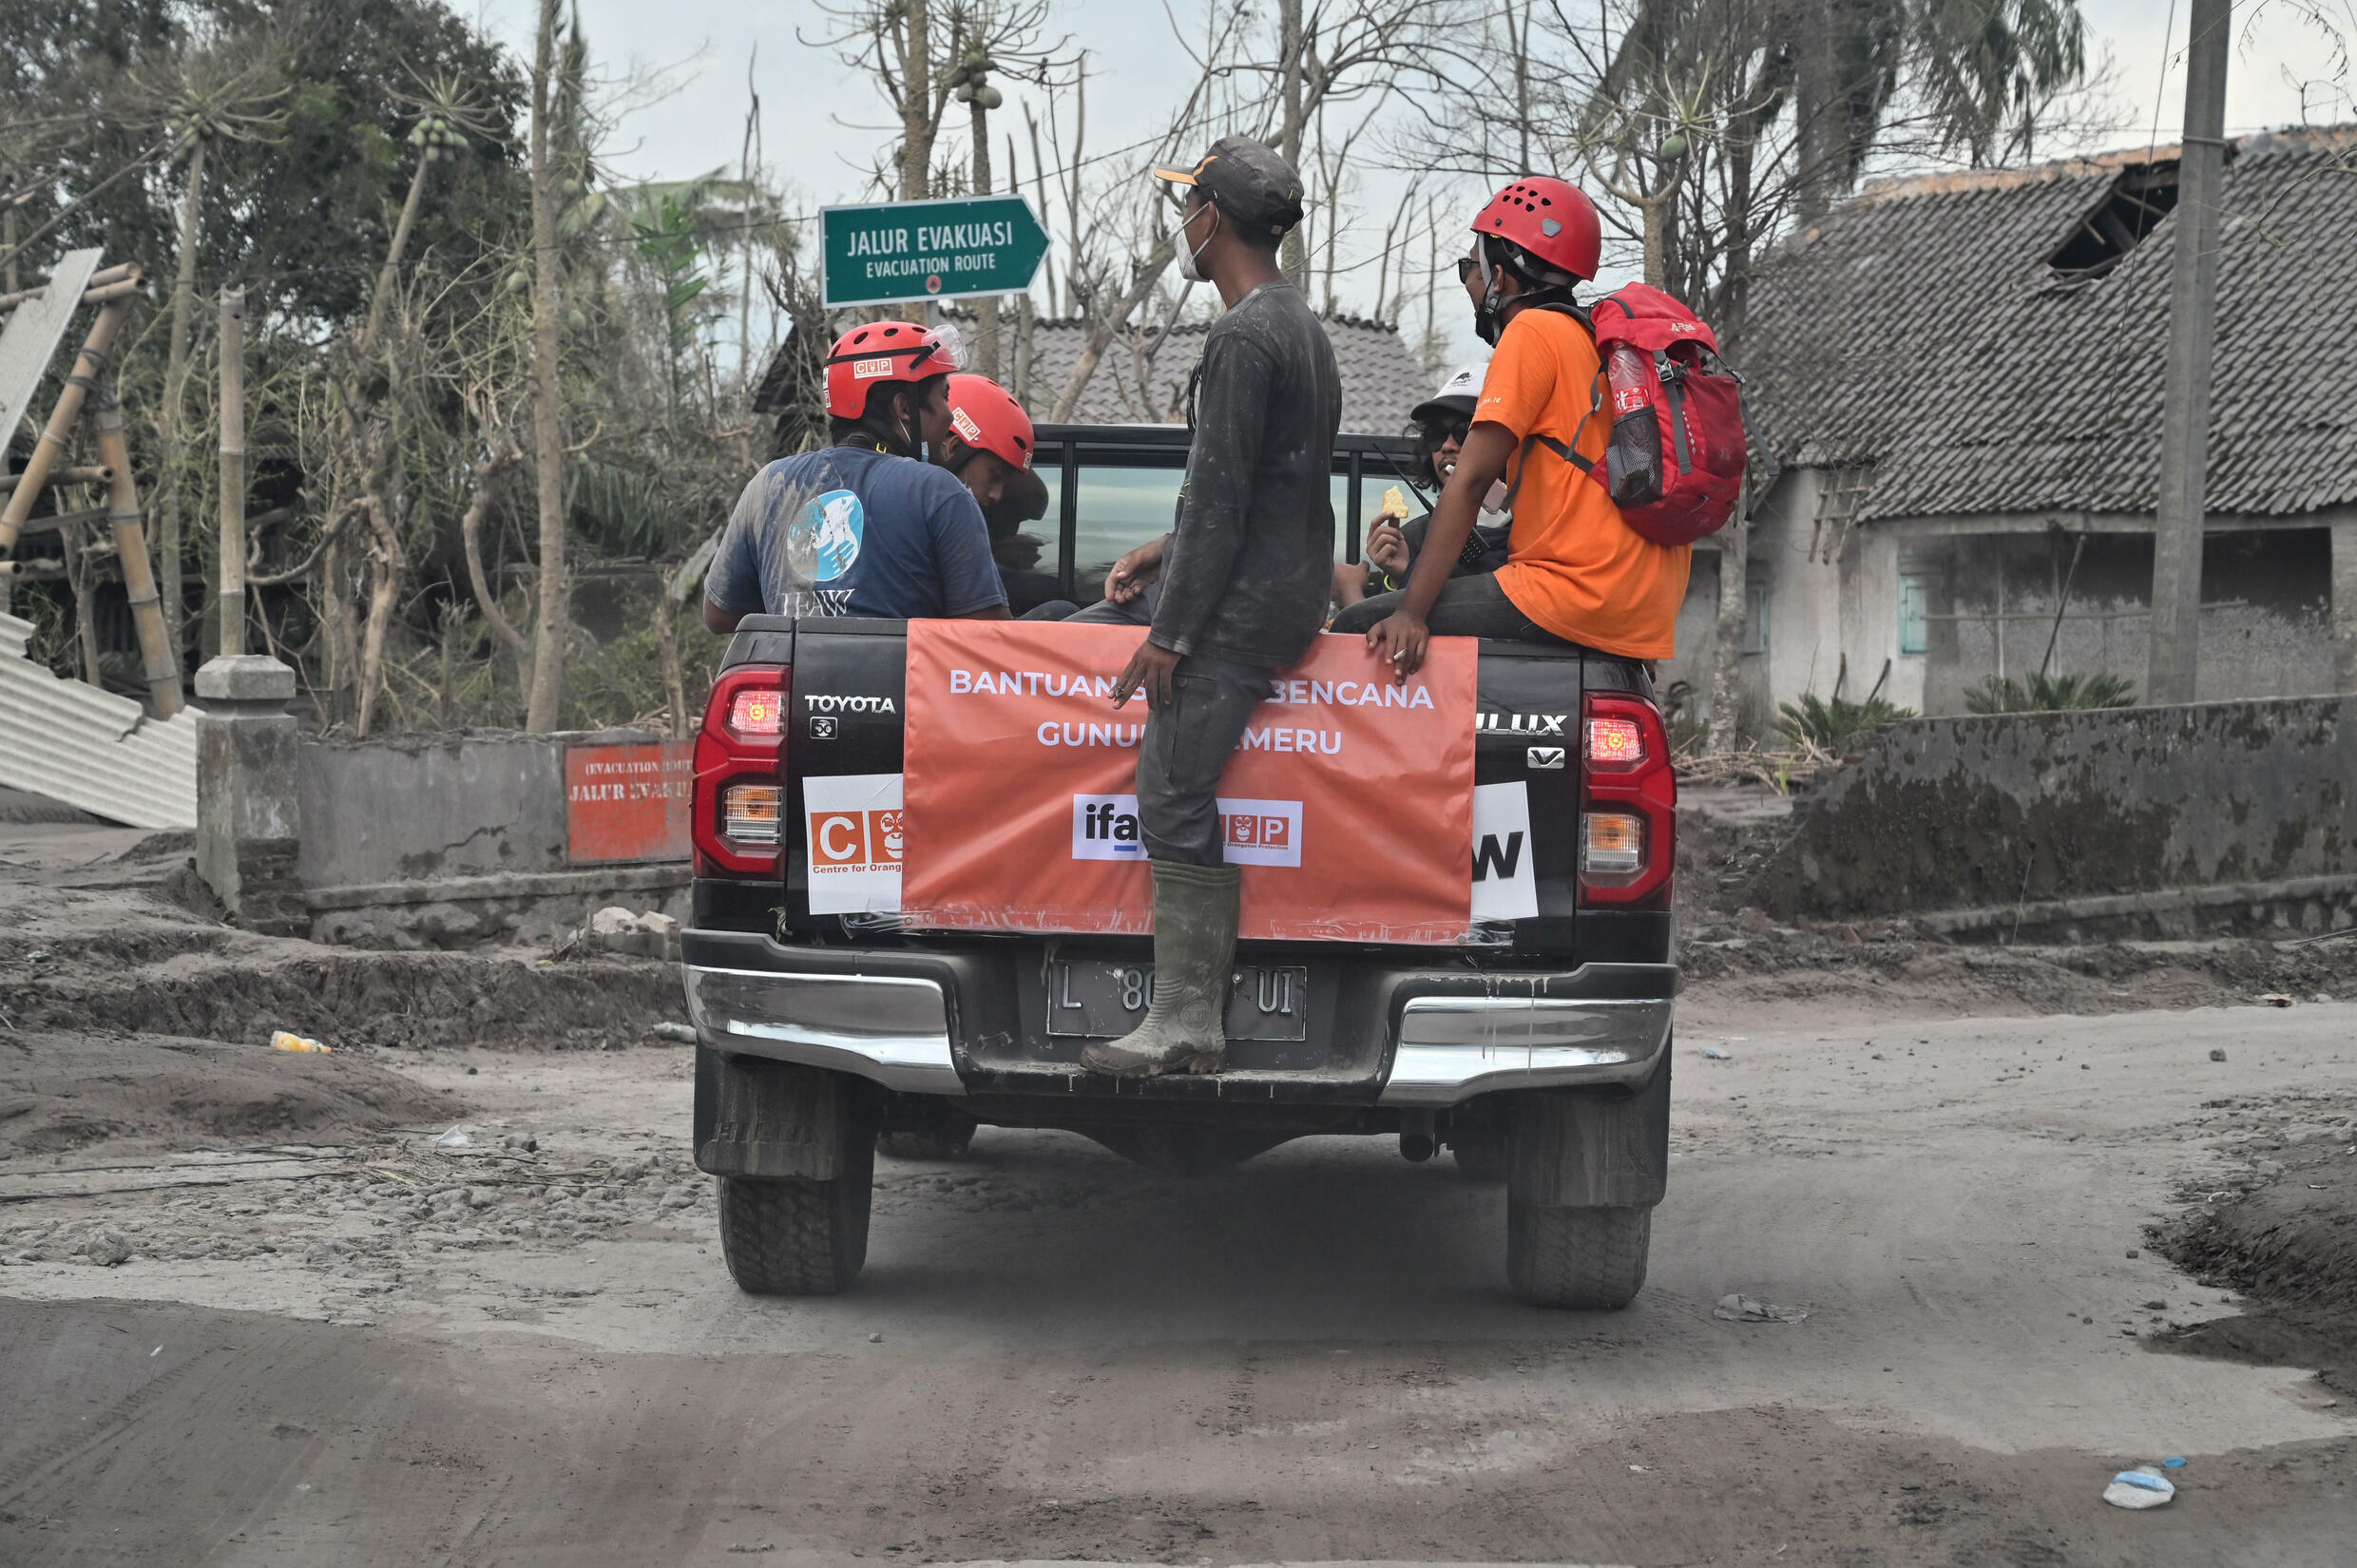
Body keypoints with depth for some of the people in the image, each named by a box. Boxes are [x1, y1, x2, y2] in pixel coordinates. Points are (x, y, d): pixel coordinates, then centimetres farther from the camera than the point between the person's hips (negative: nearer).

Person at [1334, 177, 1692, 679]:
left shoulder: (1534, 332, -4)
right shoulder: (1600, 341, 23)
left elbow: (1471, 480, -10)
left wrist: (1411, 612, -14)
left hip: (1576, 595, -10)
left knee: (1356, 630, -11)